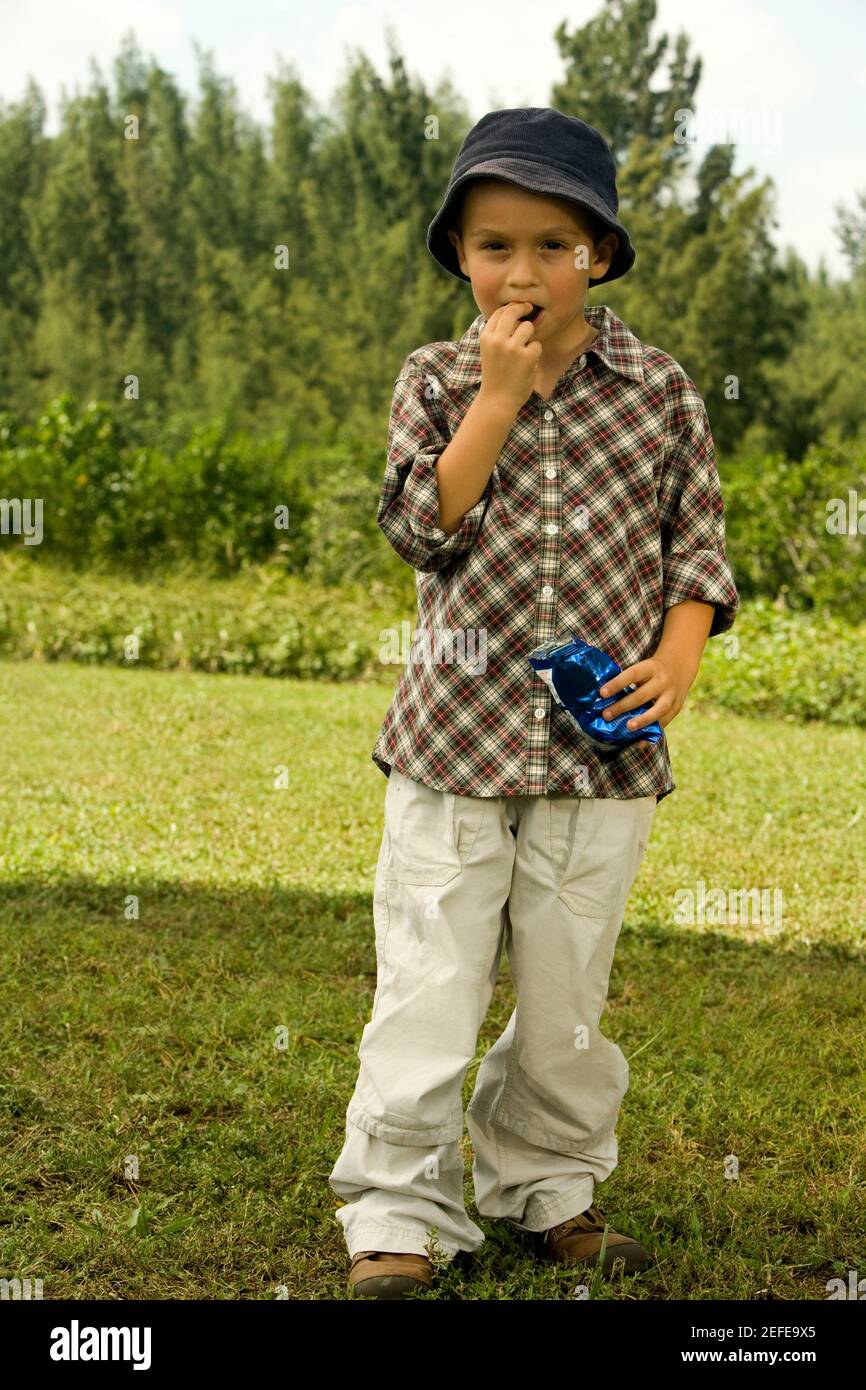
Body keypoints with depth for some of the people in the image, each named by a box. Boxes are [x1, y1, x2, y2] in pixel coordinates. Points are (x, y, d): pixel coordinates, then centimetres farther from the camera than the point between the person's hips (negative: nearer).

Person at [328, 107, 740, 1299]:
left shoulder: (659, 389, 2)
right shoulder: (437, 380, 2)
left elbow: (698, 541, 7)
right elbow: (422, 529, -9)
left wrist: (678, 657, -9)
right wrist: (497, 396, -15)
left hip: (601, 744, 1)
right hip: (456, 737, -1)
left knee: (567, 990, 11)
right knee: (427, 986, 0)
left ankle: (549, 1188, 29)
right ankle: (400, 1207, 12)